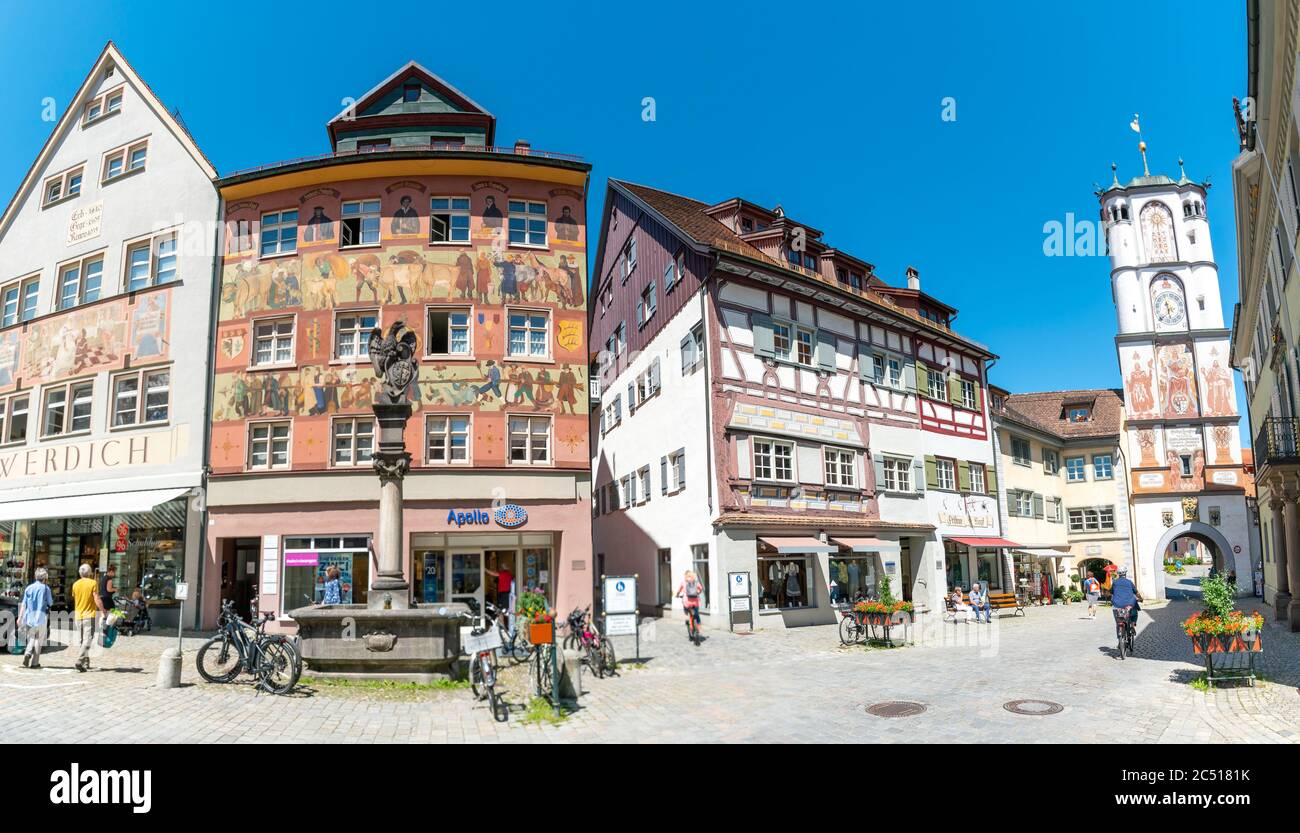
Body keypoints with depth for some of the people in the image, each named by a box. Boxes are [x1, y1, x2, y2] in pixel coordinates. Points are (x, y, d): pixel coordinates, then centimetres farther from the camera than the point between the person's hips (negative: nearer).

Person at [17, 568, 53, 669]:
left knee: (31, 638, 16)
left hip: (30, 617, 3)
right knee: (38, 640, 6)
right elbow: (50, 603, 1)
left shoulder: (29, 588, 5)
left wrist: (20, 618, 6)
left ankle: (28, 653, -12)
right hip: (41, 618, -3)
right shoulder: (46, 588, -4)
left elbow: (23, 604, 3)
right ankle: (34, 662, 6)